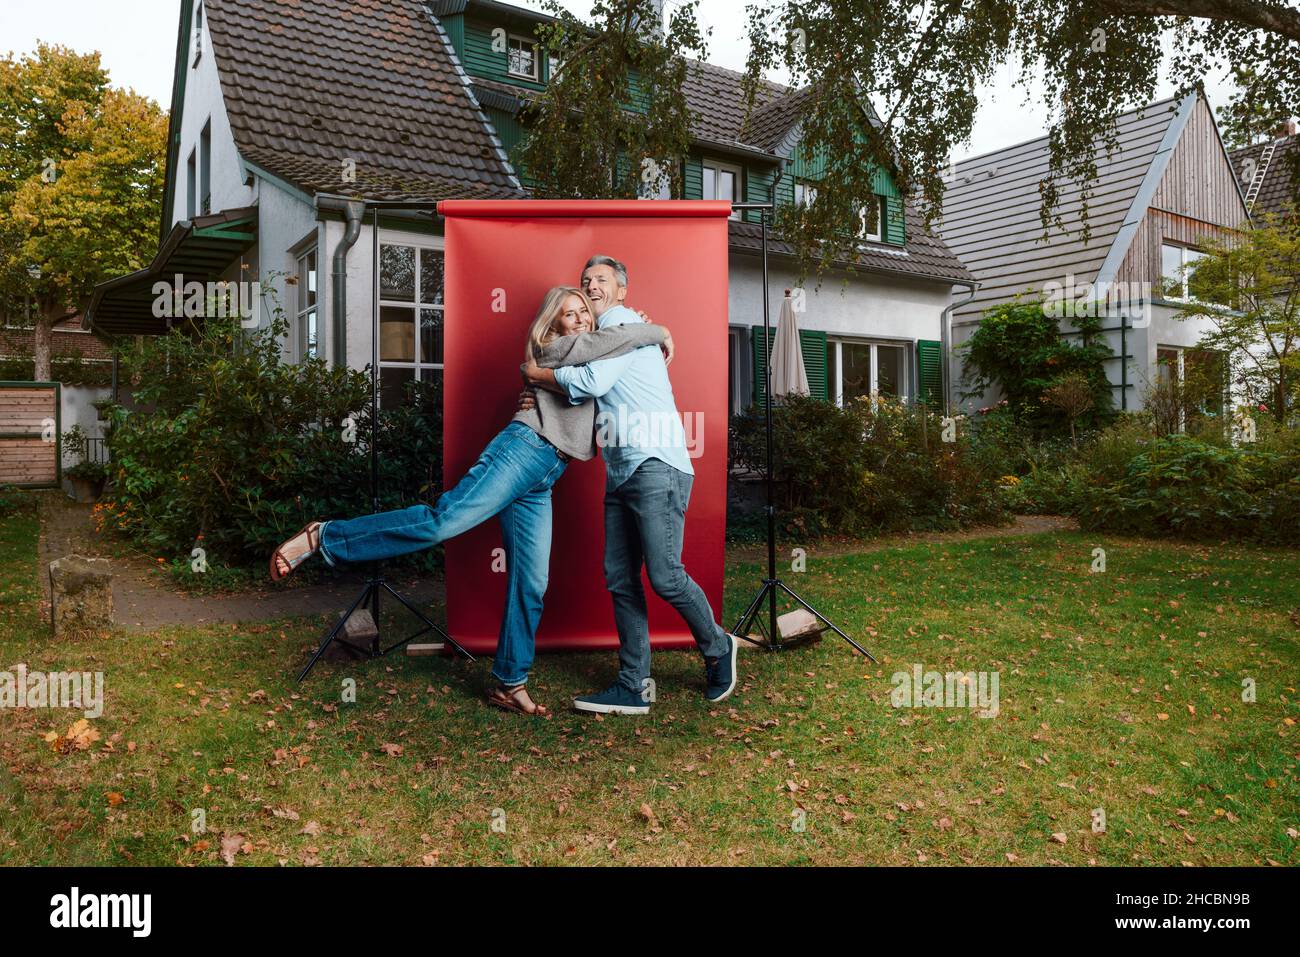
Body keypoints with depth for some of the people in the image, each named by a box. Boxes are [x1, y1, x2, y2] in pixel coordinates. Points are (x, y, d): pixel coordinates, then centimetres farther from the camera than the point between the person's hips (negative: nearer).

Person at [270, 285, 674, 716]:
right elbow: (613, 339, -7)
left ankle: (509, 684, 11)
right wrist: (660, 333, 6)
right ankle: (325, 537, -15)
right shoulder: (556, 347, 4)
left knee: (530, 585, 4)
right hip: (524, 448, -8)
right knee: (445, 519, -25)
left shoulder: (587, 356, 26)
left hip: (541, 483, 8)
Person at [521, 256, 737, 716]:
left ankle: (718, 648, 13)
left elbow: (593, 382, -15)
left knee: (664, 574, -12)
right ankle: (633, 686, 8)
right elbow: (587, 396, 24)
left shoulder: (625, 324, -1)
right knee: (620, 579, 3)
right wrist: (540, 395, 6)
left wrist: (536, 373, 0)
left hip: (656, 466, -9)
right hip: (620, 473, 9)